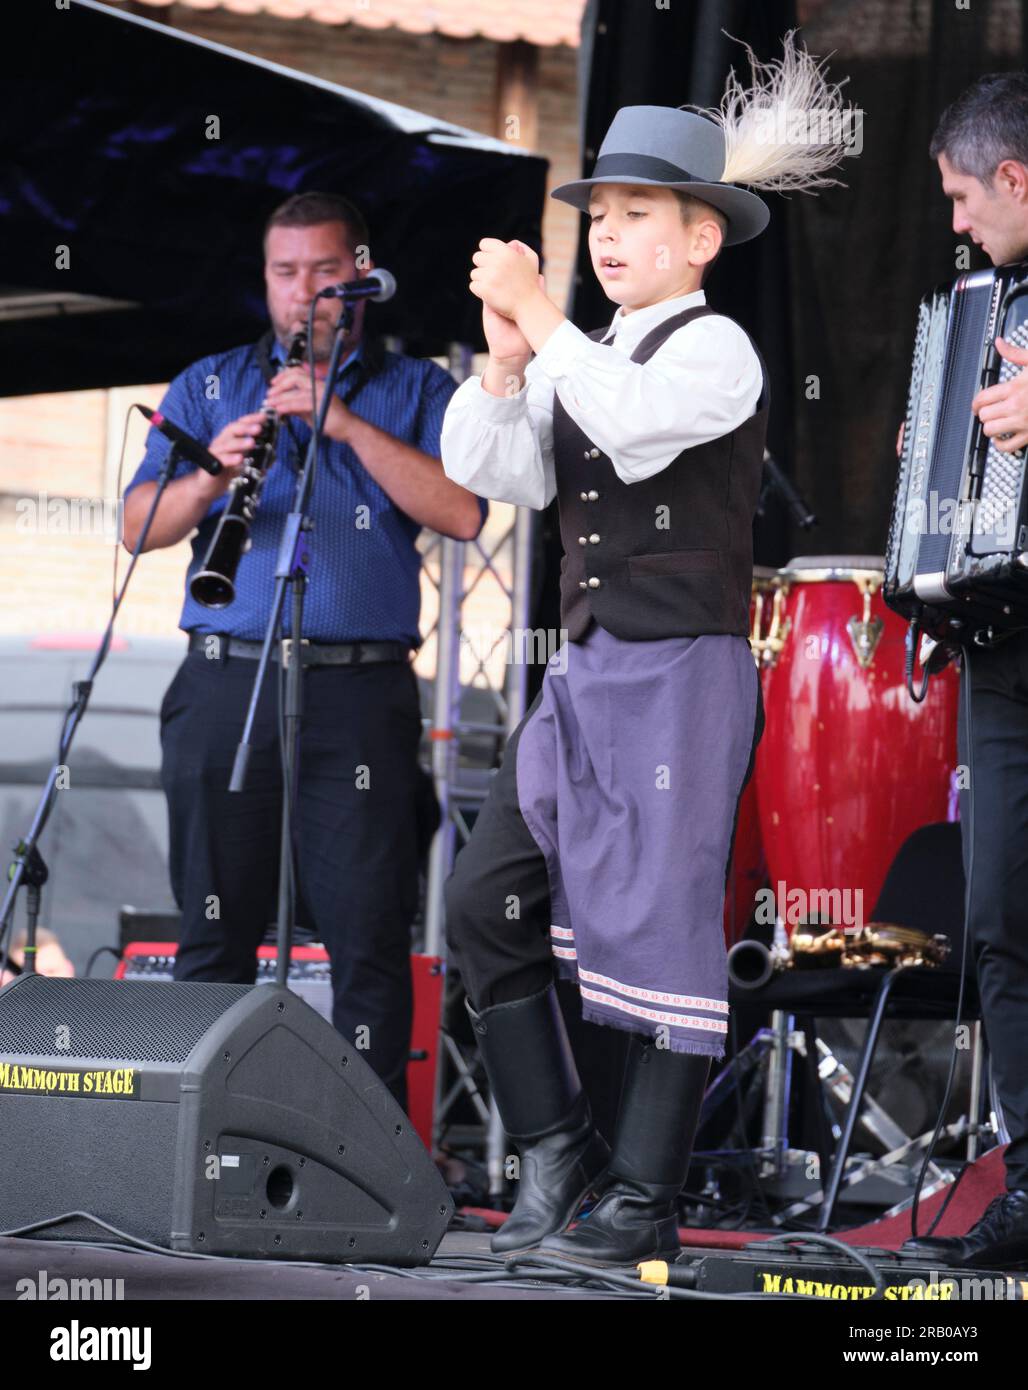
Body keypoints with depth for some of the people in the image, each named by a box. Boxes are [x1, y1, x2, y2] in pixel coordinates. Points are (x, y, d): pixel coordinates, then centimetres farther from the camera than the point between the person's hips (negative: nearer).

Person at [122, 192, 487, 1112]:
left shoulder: (417, 393, 10)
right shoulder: (209, 387, 16)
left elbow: (461, 513, -7)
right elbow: (139, 527, 6)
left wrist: (347, 423, -14)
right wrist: (209, 478, -15)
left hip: (361, 697, -2)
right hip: (225, 686, 2)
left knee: (369, 938, -5)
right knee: (215, 933, 3)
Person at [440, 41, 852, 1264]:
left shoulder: (715, 349, -6)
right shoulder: (581, 361, 16)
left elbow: (635, 422, -26)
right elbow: (481, 470, 6)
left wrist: (539, 315, -20)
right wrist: (505, 358, -9)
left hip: (682, 671, -8)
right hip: (583, 673, 8)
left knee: (659, 923, -6)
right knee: (488, 904, 2)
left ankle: (645, 1197, -2)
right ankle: (554, 1148, 12)